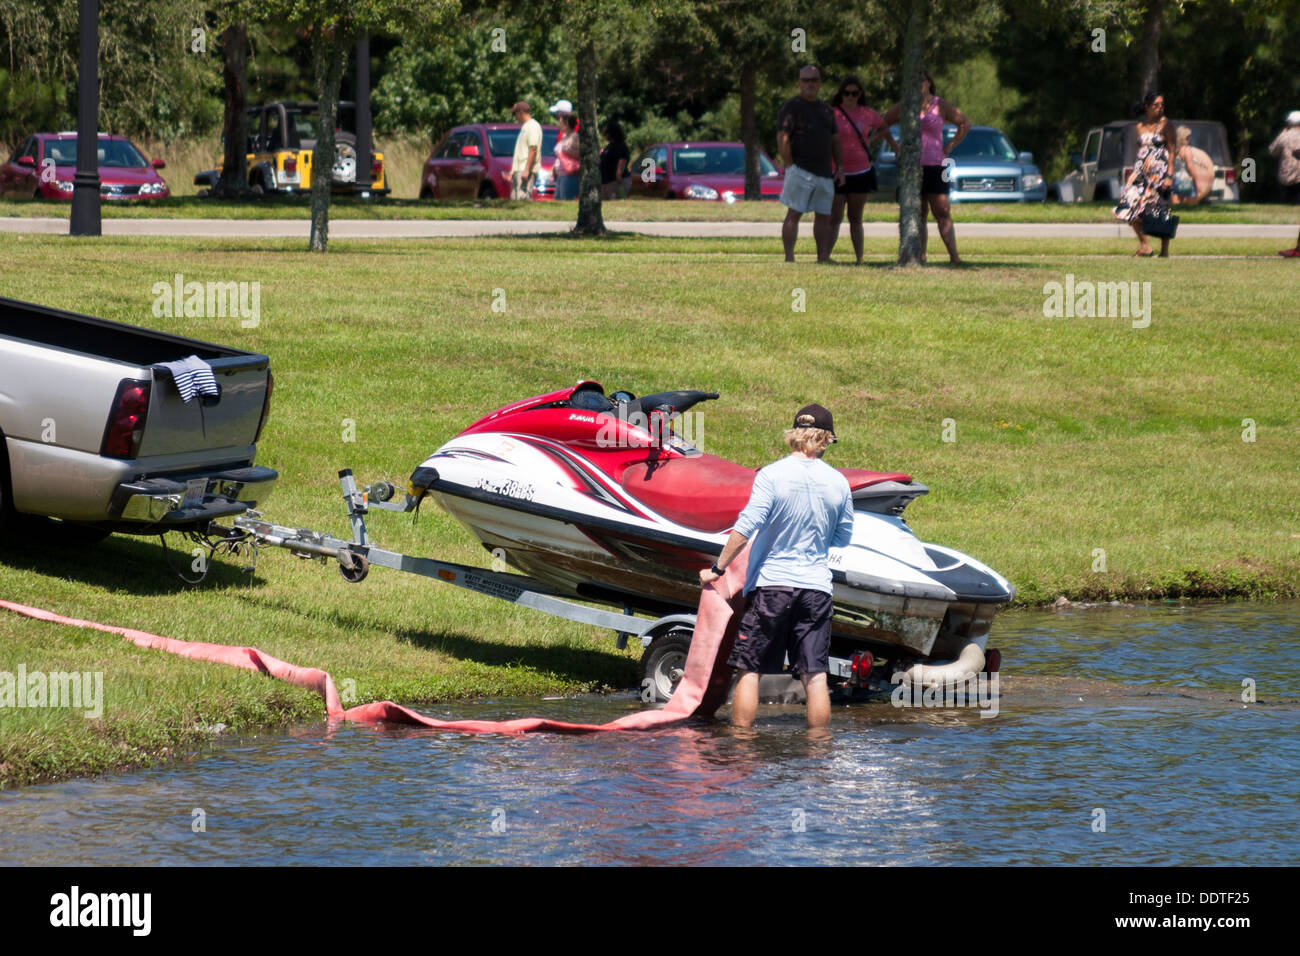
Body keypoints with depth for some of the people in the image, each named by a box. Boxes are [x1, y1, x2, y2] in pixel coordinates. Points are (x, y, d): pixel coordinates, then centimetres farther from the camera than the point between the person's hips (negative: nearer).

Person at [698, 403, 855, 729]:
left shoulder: (772, 475, -10)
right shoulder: (838, 482, 3)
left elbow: (745, 528, -15)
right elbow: (843, 537, 16)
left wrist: (718, 568, -6)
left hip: (771, 583, -3)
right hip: (817, 586, 3)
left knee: (749, 669, 5)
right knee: (815, 675, 4)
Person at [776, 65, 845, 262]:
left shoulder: (825, 110, 18)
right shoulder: (792, 107, -4)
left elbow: (835, 139, 24)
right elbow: (782, 139, -10)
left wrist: (840, 167, 16)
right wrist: (790, 167, -15)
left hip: (824, 172, 7)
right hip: (800, 170, -7)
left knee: (824, 216, 8)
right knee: (794, 214, -9)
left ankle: (823, 258, 14)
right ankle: (789, 258, -11)